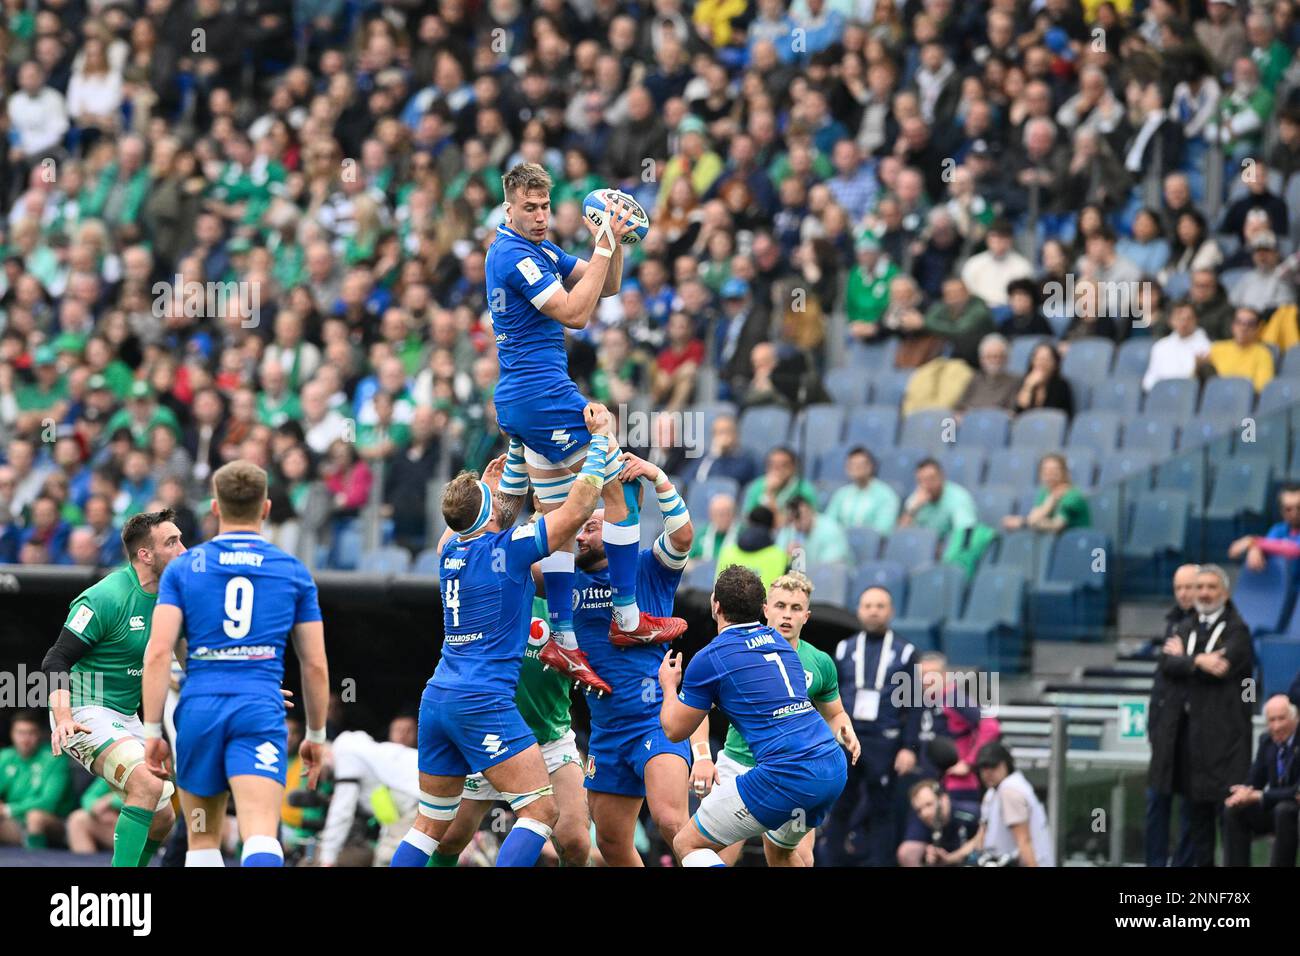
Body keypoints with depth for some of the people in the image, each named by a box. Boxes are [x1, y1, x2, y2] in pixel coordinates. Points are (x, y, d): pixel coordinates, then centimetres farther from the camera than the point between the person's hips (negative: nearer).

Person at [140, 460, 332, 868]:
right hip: (262, 712, -1)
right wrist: (315, 735, 21)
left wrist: (153, 731, 2)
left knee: (203, 838, 17)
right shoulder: (295, 572, 10)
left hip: (199, 709, 1)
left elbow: (158, 653, -2)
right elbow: (315, 665, 10)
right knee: (261, 835, -16)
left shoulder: (183, 569, 8)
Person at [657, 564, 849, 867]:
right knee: (782, 850, 33)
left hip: (785, 777, -8)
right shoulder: (777, 640, 17)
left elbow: (675, 730, 9)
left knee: (687, 843, 2)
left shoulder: (708, 660, -3)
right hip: (834, 769, 8)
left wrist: (669, 686, 28)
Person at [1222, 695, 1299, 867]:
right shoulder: (1266, 740, 2)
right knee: (1233, 810, -10)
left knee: (1284, 809, -35)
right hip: (1275, 808, 7)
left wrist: (1257, 796, -26)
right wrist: (1245, 792, -16)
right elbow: (1255, 780, 9)